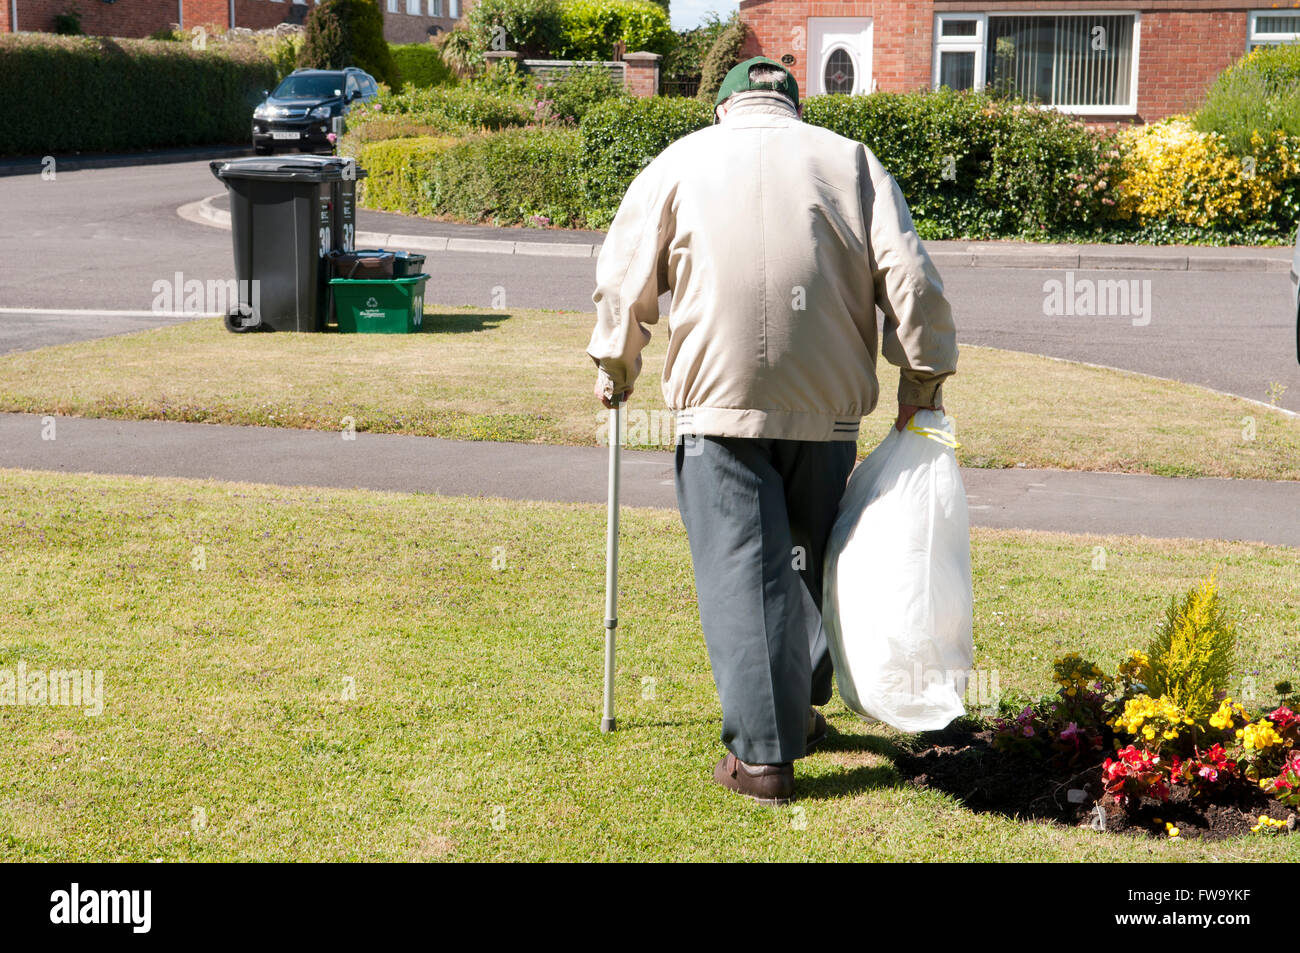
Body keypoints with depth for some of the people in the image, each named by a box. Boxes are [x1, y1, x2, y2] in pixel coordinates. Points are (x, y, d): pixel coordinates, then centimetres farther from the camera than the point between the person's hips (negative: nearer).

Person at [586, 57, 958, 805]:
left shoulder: (682, 161, 10)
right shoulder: (850, 160, 10)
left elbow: (624, 284, 9)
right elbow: (911, 282, 1)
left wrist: (616, 371, 23)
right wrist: (923, 385, 7)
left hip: (720, 402, -2)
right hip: (827, 405, 2)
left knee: (744, 574, -1)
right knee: (813, 560, 19)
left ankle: (764, 755, -2)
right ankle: (802, 711, 30)